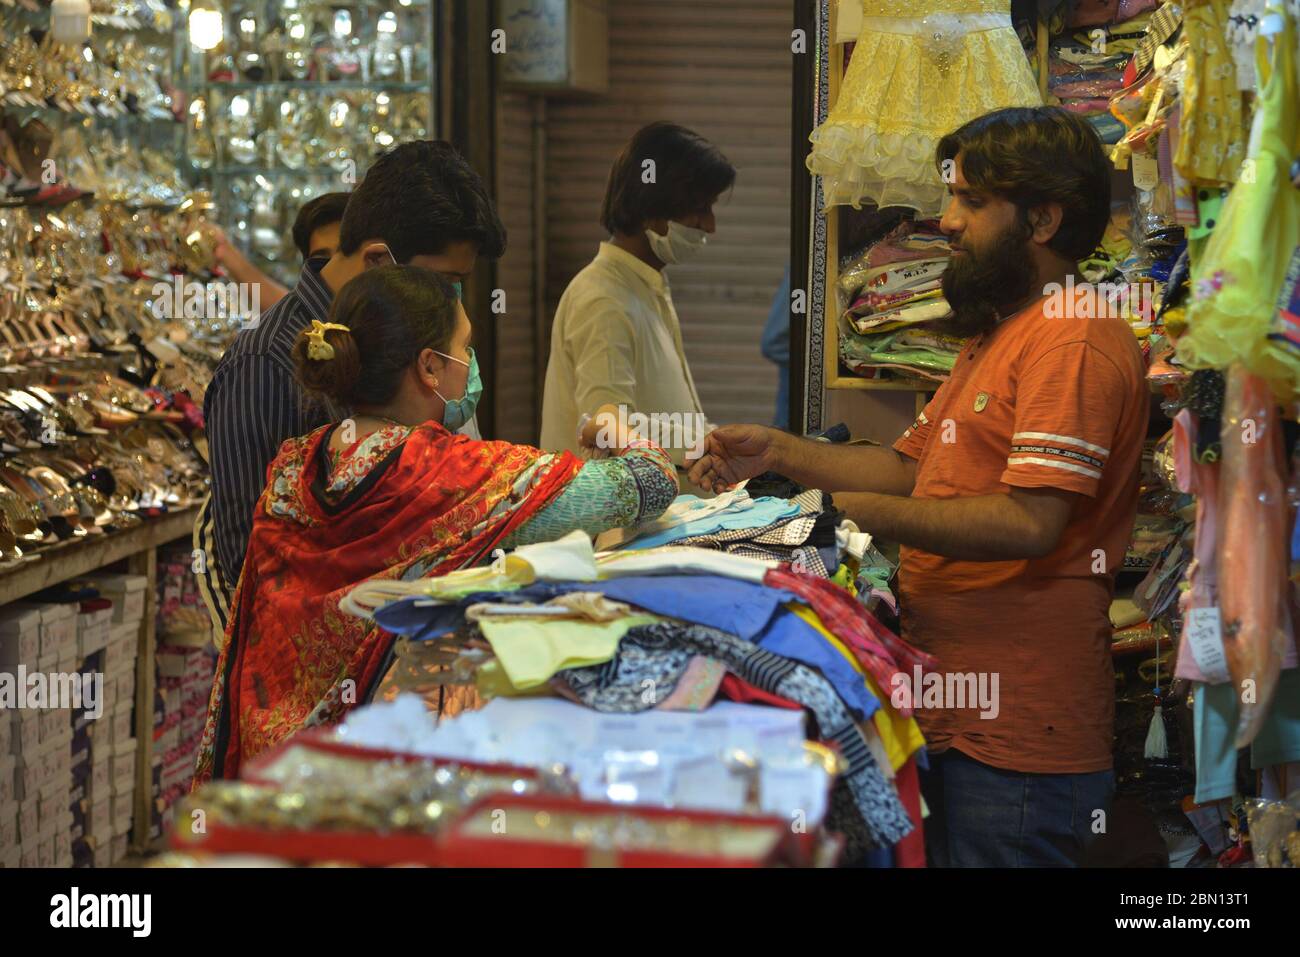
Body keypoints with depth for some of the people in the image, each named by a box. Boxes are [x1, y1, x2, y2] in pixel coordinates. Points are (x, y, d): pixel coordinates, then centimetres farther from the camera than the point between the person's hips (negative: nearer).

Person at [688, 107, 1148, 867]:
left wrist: (852, 511, -19)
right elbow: (912, 469, 22)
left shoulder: (1077, 342, -15)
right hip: (951, 717, 10)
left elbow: (1028, 522, -24)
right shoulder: (994, 336, 21)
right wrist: (776, 453, 10)